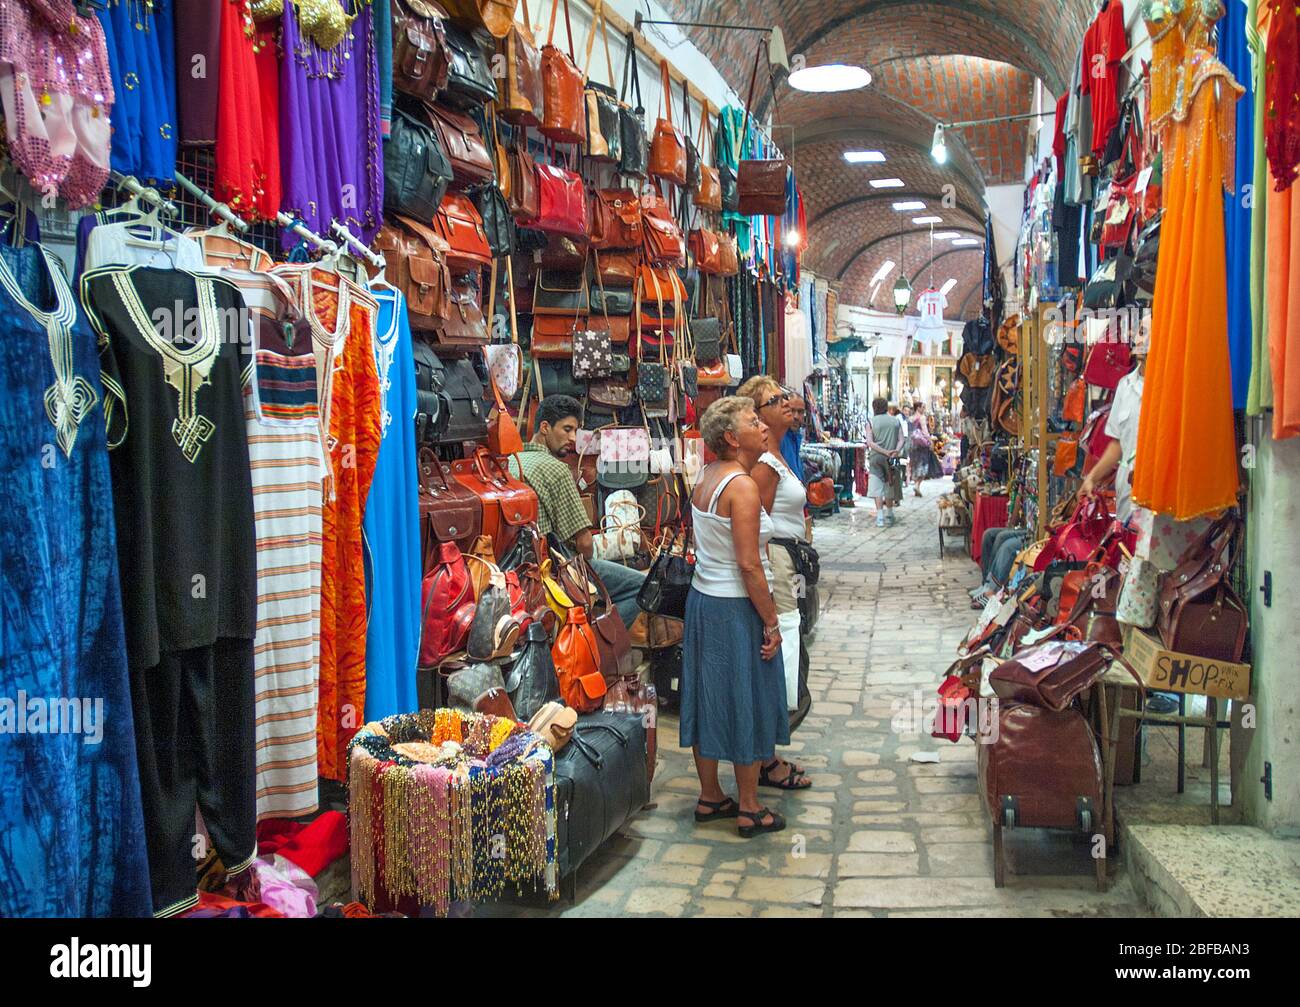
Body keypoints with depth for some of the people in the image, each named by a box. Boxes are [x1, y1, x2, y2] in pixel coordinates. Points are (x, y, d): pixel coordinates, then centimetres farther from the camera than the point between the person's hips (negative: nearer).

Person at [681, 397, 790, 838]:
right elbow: (749, 565, -22)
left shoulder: (706, 476, 6)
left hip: (702, 599, 8)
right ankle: (749, 809, 17)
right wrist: (772, 624, -15)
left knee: (709, 697, 16)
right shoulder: (742, 486, -20)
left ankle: (709, 798, 29)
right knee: (746, 702, 4)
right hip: (736, 608, -8)